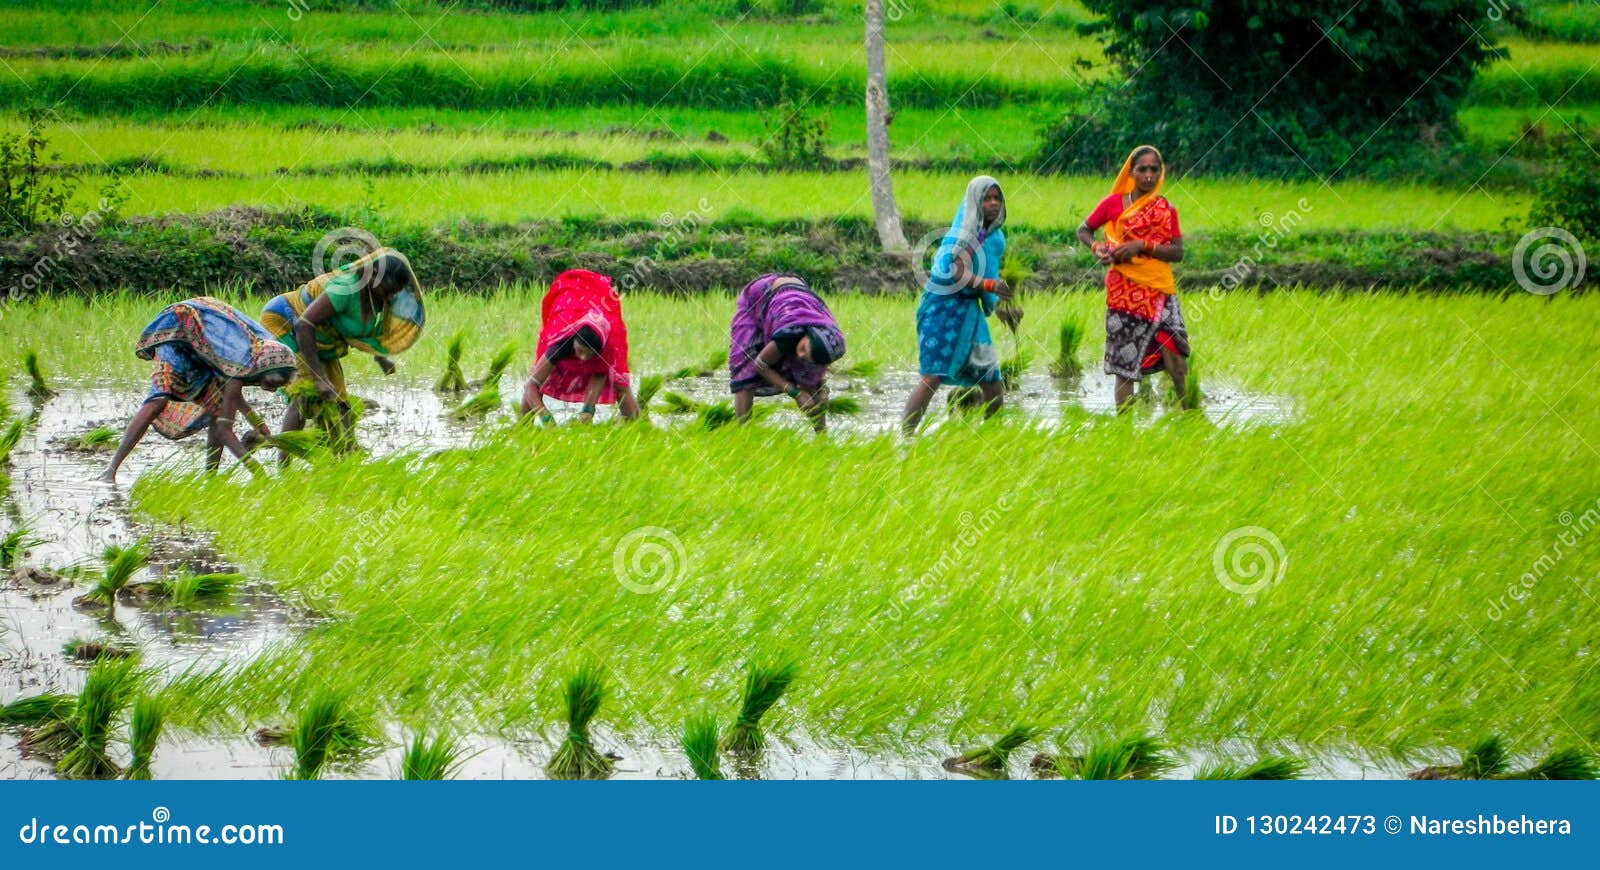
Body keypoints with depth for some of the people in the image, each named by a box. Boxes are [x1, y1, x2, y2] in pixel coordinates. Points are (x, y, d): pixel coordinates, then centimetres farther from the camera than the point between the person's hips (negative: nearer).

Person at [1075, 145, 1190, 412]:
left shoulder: (1166, 210, 6)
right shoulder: (1113, 204, 4)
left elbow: (1177, 252, -1)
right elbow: (1083, 230, 15)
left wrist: (1142, 246, -14)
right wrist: (1096, 247, -5)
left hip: (1159, 291, 0)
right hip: (1123, 289, 0)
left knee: (1174, 355, -11)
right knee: (1124, 362, 0)